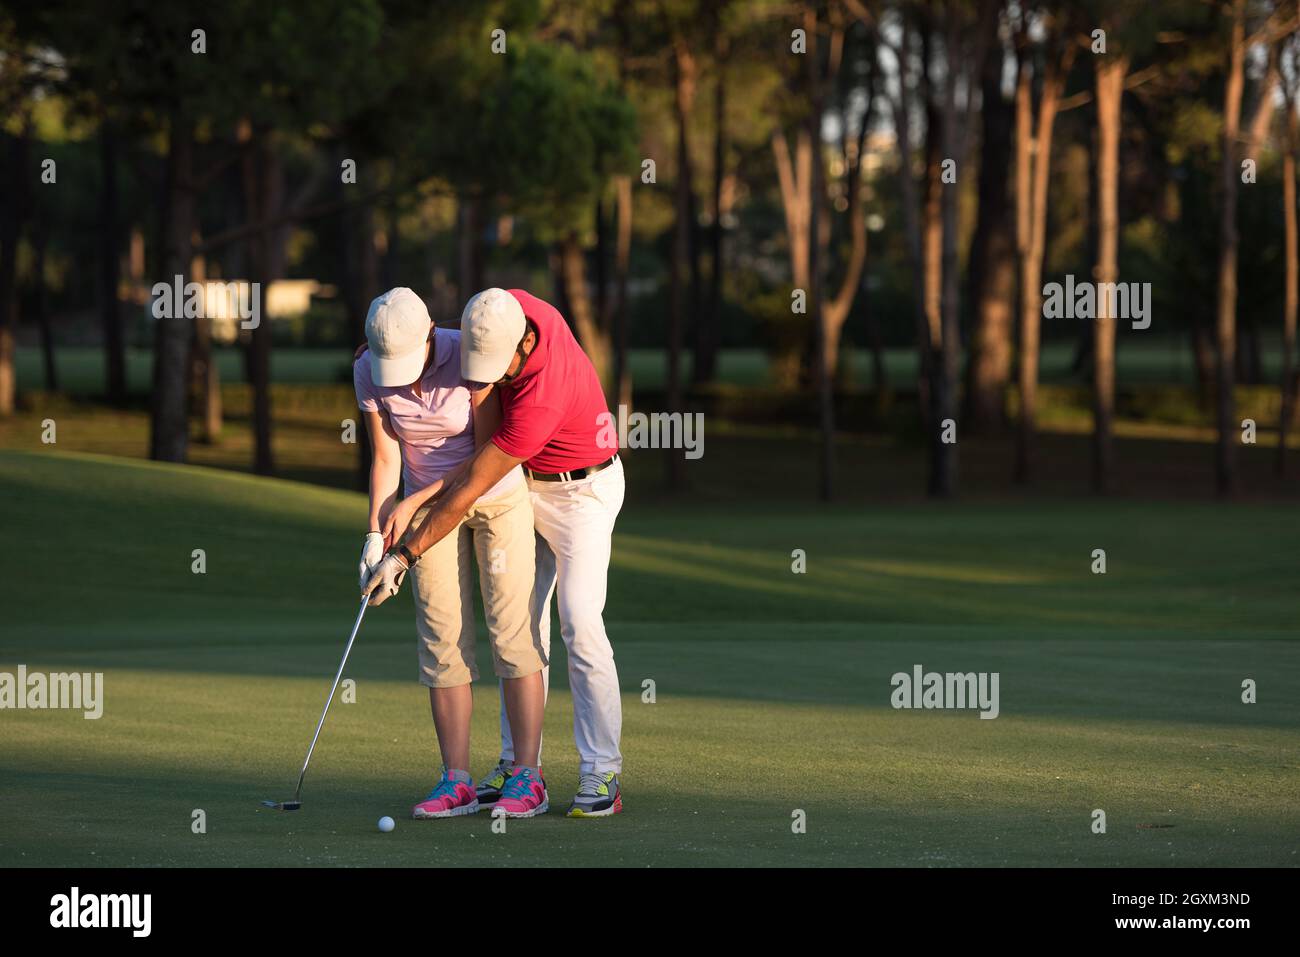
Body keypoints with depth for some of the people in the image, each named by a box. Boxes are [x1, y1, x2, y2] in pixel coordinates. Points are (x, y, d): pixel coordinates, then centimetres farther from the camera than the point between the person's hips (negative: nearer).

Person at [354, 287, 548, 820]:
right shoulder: (368, 372, -14)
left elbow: (488, 451, -20)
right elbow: (385, 459, -8)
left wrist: (416, 501, -22)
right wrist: (376, 536, -15)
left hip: (497, 495, -3)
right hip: (428, 505, 3)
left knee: (511, 633, -7)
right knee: (442, 640, -2)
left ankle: (528, 779, -5)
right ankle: (457, 781, 0)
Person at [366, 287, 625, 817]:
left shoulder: (540, 398, -38)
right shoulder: (508, 308, -17)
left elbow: (472, 487, -32)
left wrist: (406, 554, -25)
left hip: (580, 490, -8)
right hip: (527, 483, 8)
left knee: (579, 624, -17)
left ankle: (601, 776, -13)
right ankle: (517, 766, 6)